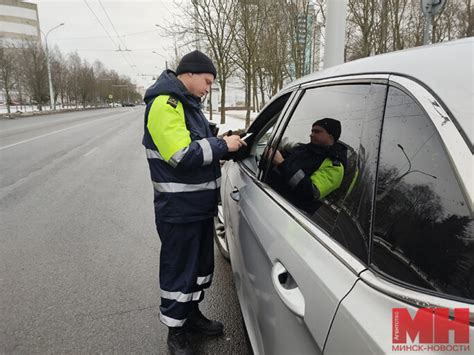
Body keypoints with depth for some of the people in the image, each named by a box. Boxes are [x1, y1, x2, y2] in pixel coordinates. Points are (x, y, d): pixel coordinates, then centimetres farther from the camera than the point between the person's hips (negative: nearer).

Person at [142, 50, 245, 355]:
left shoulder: (187, 102, 14)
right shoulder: (165, 104, -17)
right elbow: (181, 156, -26)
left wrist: (221, 145, 4)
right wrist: (222, 145, -17)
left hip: (201, 204, 10)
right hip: (179, 210, -10)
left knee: (201, 264, 21)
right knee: (179, 270, 7)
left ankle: (192, 314, 42)